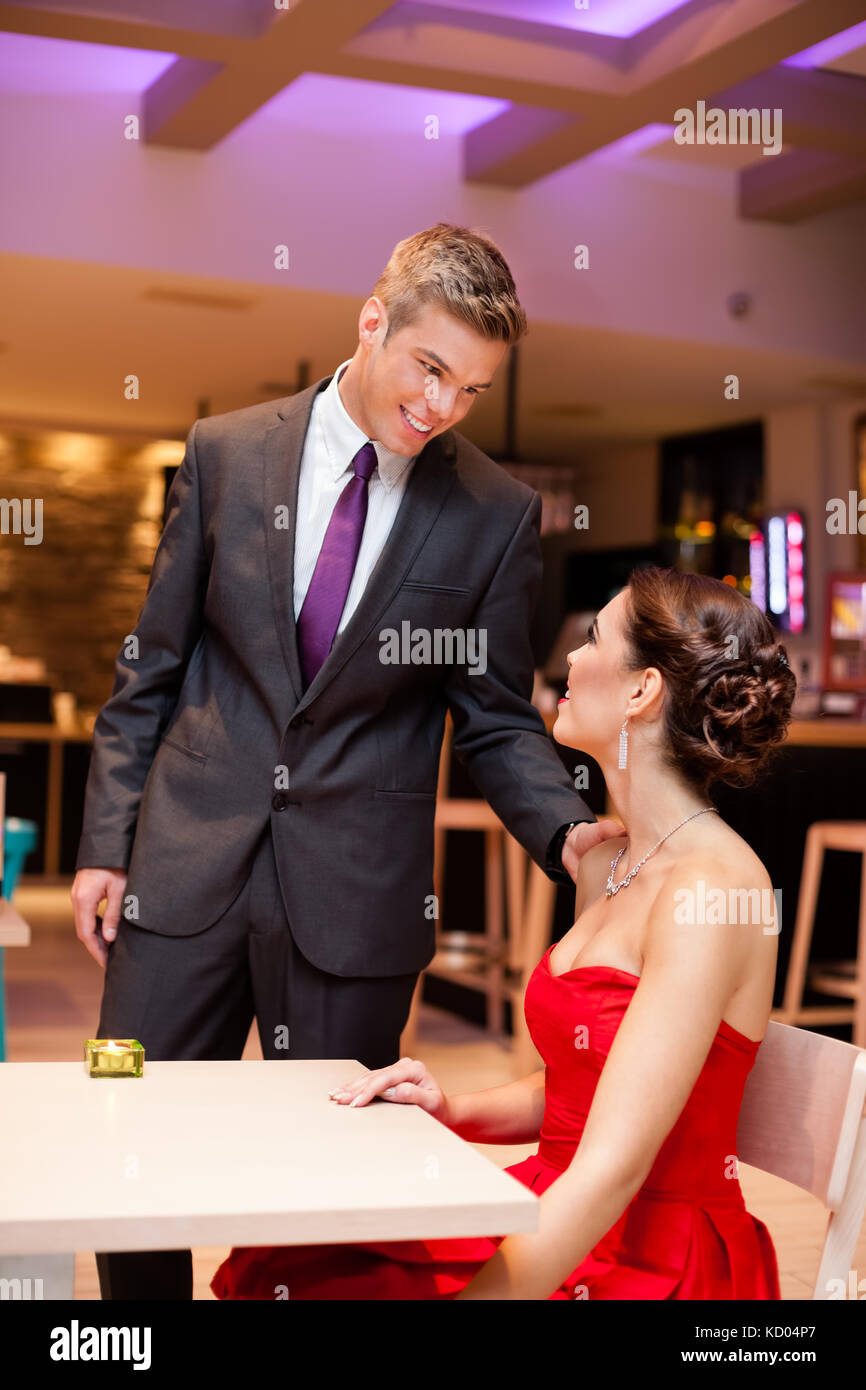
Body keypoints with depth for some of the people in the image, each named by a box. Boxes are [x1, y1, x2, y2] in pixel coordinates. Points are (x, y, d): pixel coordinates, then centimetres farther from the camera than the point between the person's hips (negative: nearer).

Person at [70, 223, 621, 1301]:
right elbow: (150, 668, 7)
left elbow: (495, 719, 3)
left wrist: (565, 833, -15)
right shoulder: (224, 454, 2)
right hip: (189, 862, 2)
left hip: (355, 890, -1)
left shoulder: (498, 515, -1)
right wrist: (106, 841, 4)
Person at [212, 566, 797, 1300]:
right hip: (568, 1225, 8)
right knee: (274, 1268, -9)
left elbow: (613, 1168, -23)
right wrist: (451, 1109, 2)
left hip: (655, 1266, -7)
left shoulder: (711, 888, -19)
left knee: (305, 1284, -18)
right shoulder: (604, 863, 9)